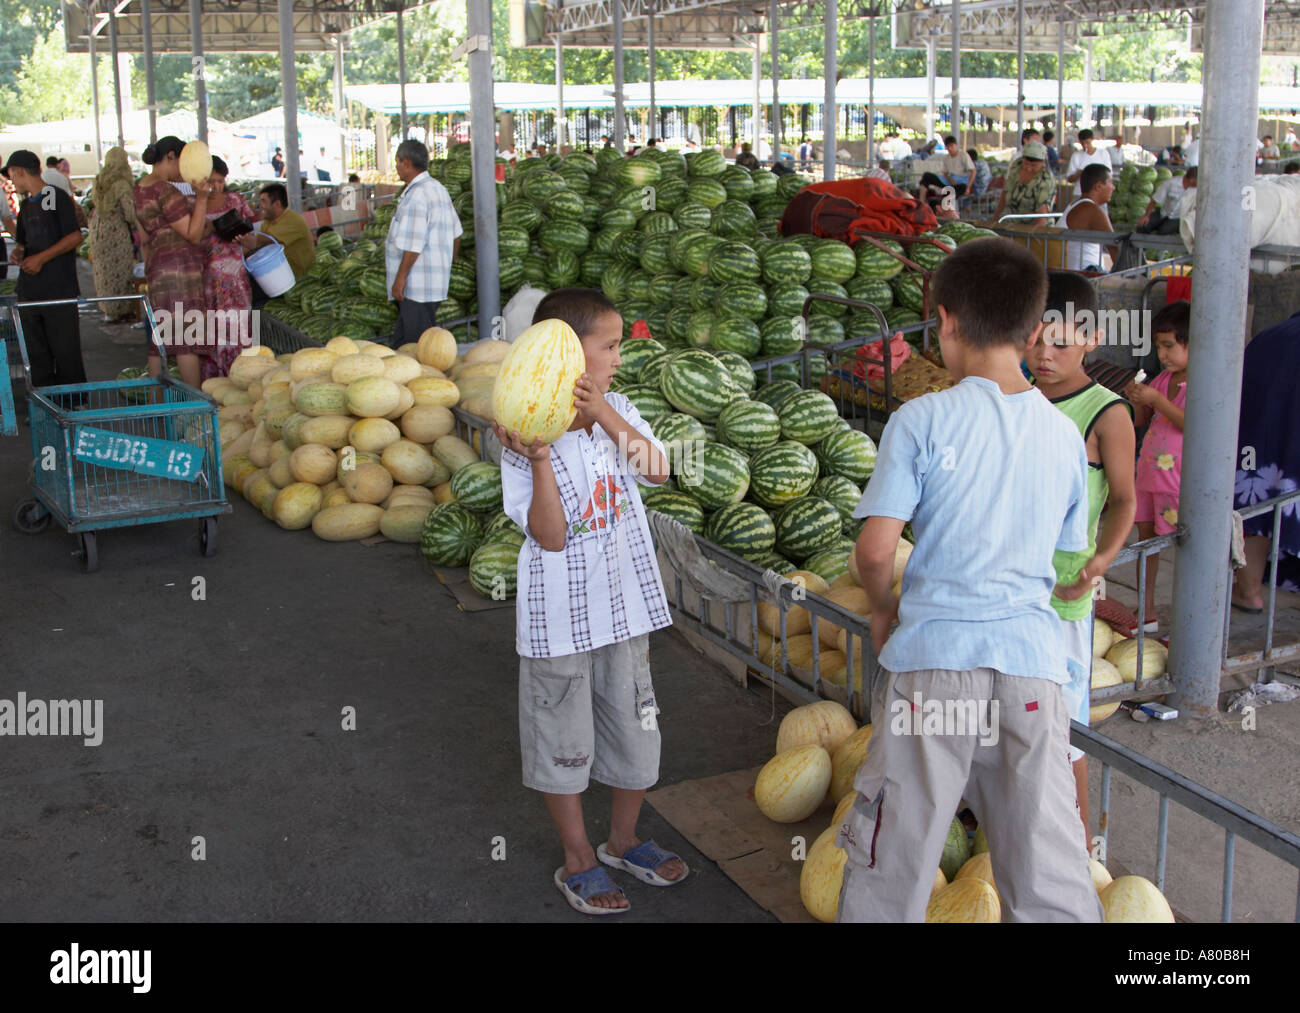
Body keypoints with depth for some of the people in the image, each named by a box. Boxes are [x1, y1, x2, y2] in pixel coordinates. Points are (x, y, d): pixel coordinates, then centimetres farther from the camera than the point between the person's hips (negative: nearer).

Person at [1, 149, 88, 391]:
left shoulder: (56, 196, -4)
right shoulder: (26, 205, 19)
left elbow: (75, 237, -12)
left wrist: (41, 258, -16)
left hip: (59, 288, -7)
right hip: (29, 290, 7)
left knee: (66, 351, -6)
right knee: (37, 354, 6)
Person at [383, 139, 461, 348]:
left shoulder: (416, 195, -17)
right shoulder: (439, 189, 15)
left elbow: (414, 244, -22)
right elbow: (456, 233, 22)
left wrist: (400, 277, -18)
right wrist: (449, 265, 30)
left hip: (418, 284, -10)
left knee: (415, 344, -6)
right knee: (401, 340, 14)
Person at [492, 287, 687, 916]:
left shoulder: (617, 411, 0)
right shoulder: (526, 437, -16)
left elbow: (656, 470, -16)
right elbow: (550, 537, -20)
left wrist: (604, 413, -23)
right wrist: (539, 459, -32)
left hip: (624, 602, 6)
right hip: (560, 614, -5)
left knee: (634, 723, 18)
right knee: (564, 739, 10)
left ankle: (624, 840, 40)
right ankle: (578, 861, 29)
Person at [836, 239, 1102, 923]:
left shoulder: (921, 421, -7)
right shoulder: (1066, 436, 6)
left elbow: (876, 548, -10)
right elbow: (1064, 557, 14)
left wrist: (882, 610, 9)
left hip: (932, 656, -3)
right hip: (1031, 661, 3)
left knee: (891, 858, 10)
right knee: (1048, 870, 11)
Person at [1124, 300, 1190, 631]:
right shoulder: (1163, 378, 10)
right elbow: (1142, 421, 17)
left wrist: (1156, 399, -25)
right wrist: (1138, 400, -3)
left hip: (1180, 478, -8)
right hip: (1149, 472, 8)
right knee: (1146, 536, 12)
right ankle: (1147, 614, 24)